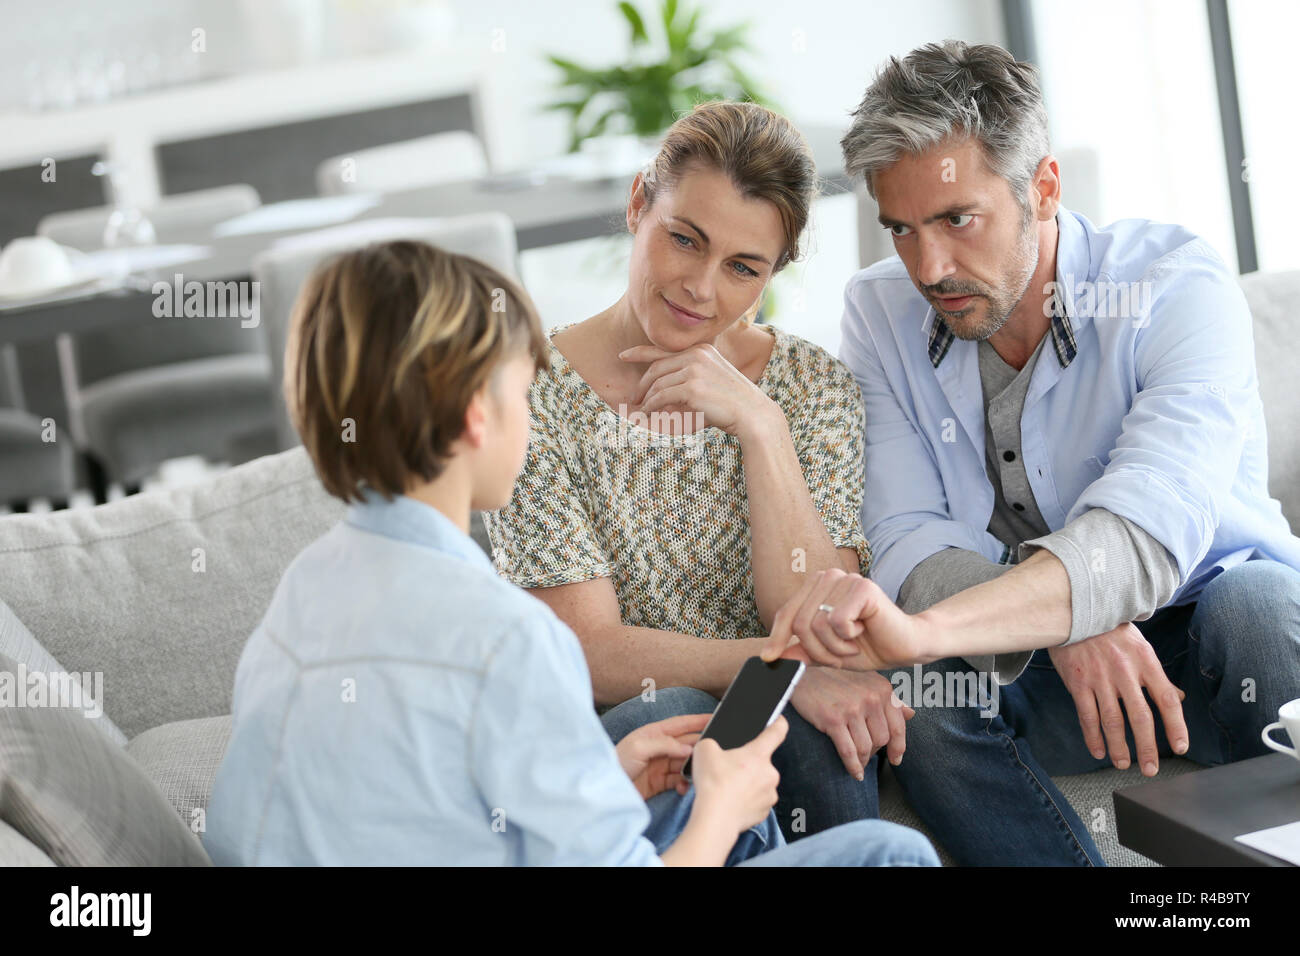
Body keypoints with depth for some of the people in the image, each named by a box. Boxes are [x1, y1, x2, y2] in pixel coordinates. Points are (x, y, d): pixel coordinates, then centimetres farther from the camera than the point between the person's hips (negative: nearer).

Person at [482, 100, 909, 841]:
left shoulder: (815, 388, 3)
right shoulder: (534, 396, -5)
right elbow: (590, 653, -12)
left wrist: (759, 425, -16)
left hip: (792, 748, 3)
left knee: (820, 711, -31)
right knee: (672, 717, -35)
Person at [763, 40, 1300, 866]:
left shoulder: (1177, 286, -19)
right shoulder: (880, 316, -4)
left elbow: (1144, 534, -35)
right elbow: (906, 540, -12)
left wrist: (920, 629, -52)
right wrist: (1061, 629, -34)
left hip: (1208, 628, -3)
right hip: (1032, 659, 3)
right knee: (919, 700, -29)